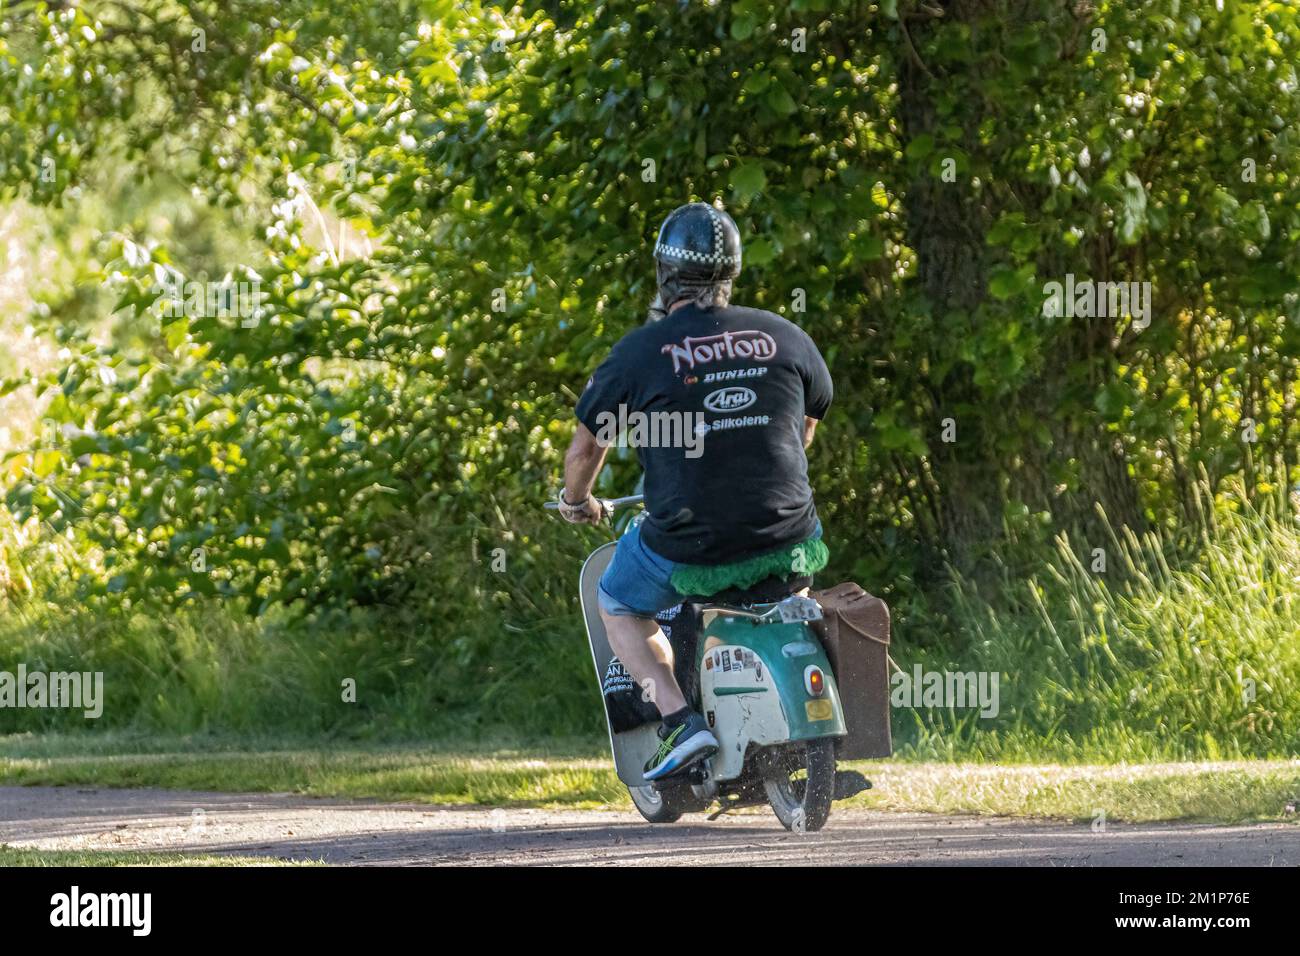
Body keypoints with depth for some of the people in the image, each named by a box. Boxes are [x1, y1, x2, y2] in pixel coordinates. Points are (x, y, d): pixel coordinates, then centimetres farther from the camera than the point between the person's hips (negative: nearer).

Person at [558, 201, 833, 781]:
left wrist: (576, 502, 28)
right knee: (798, 568, 39)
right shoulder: (785, 338, 3)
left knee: (619, 608, 25)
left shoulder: (639, 353, -6)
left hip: (690, 548, -3)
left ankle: (681, 721, 5)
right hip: (786, 534, 3)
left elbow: (584, 450, 6)